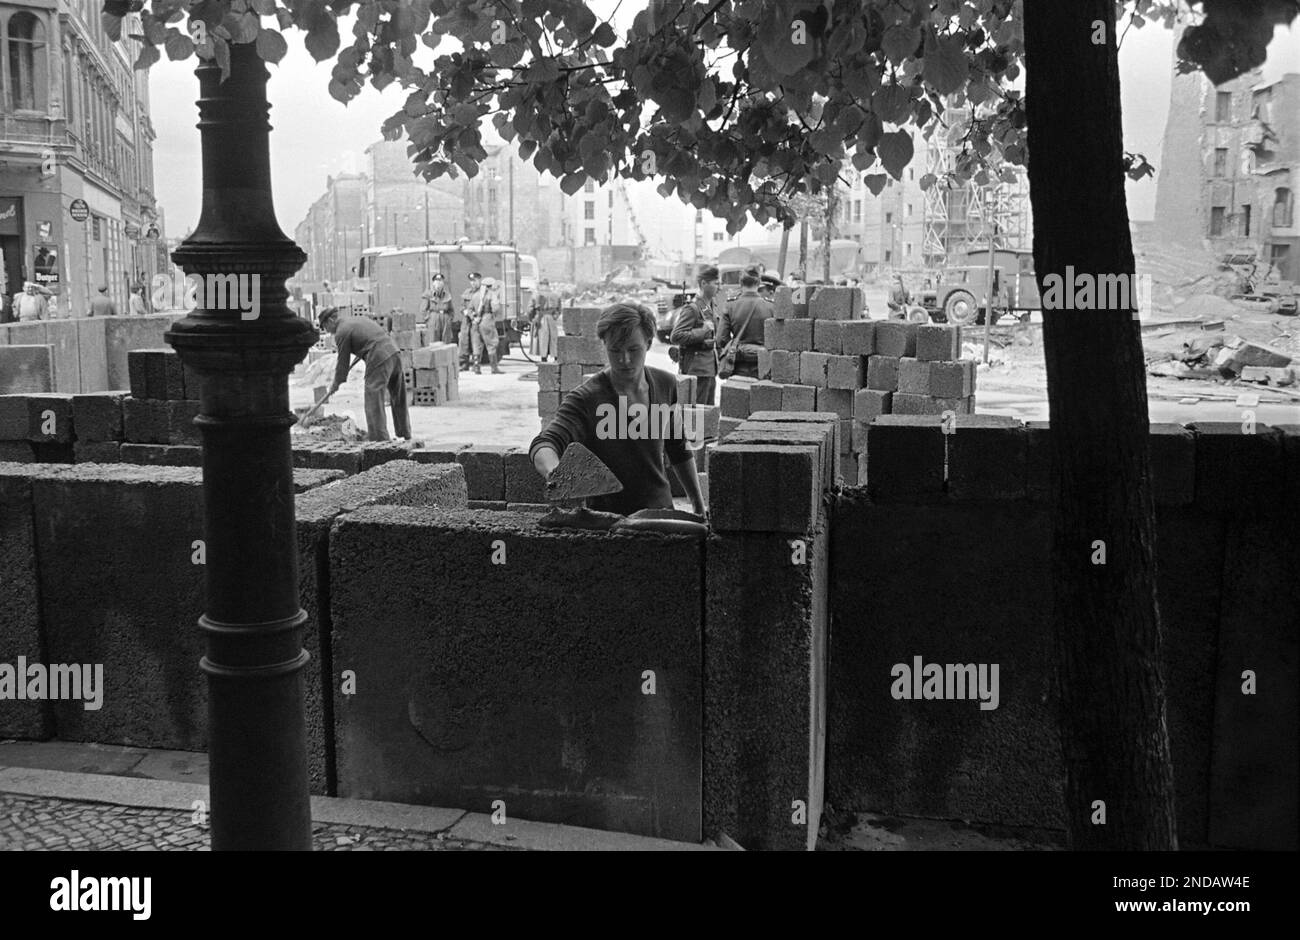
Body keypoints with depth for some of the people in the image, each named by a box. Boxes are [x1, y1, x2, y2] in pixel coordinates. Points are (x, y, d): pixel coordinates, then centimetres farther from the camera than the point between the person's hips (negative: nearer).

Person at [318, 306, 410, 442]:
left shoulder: (341, 332, -2)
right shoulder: (359, 319, 21)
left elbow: (343, 361, 0)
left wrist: (336, 383, 13)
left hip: (379, 360, -9)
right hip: (394, 352, 9)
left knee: (373, 401, -2)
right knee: (398, 397, 17)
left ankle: (379, 437, -5)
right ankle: (404, 433, 26)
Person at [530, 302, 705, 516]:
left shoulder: (666, 384, 2)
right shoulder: (585, 398, -15)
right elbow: (544, 444, -27)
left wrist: (698, 503, 18)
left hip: (661, 509, 3)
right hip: (607, 518, -3)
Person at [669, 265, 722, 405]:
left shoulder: (712, 308, 16)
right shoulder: (692, 308, -13)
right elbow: (676, 337, -21)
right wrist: (703, 332, -19)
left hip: (711, 369, 9)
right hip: (696, 369, -9)